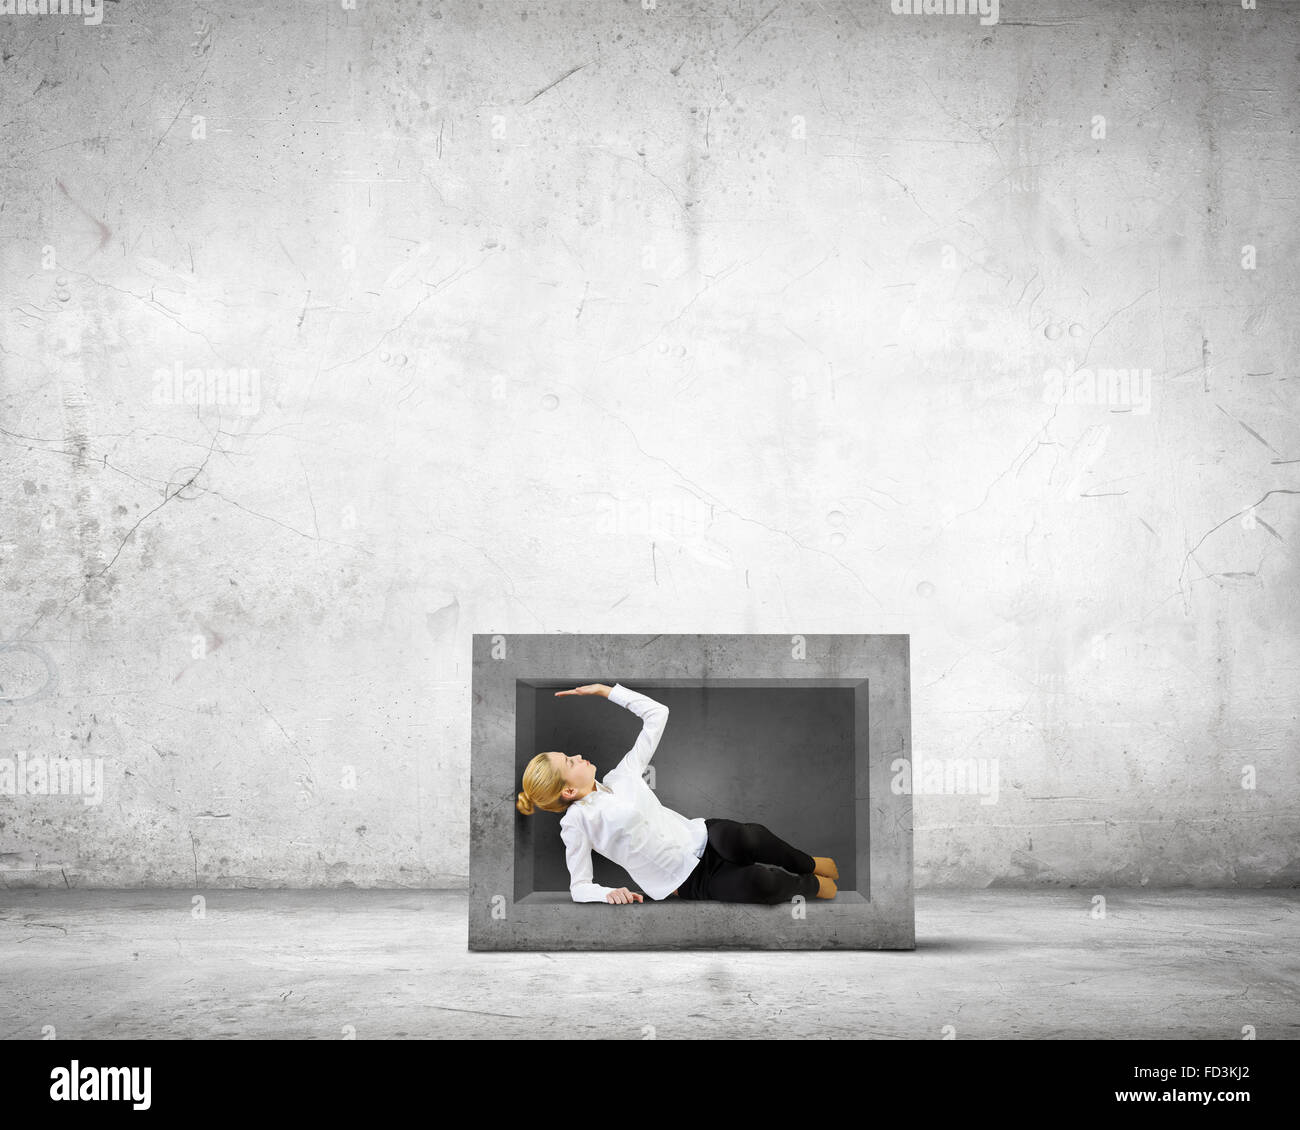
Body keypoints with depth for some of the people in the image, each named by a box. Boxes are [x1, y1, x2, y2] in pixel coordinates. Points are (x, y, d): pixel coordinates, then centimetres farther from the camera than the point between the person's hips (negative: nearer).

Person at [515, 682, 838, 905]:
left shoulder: (620, 776, 12)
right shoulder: (576, 822, -3)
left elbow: (656, 713, 16)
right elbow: (579, 887, -4)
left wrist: (605, 690, 11)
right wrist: (609, 893, -26)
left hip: (701, 838, 5)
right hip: (690, 882, -5)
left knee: (743, 838, -33)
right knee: (759, 884, -34)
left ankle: (810, 865, -4)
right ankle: (809, 885, -1)